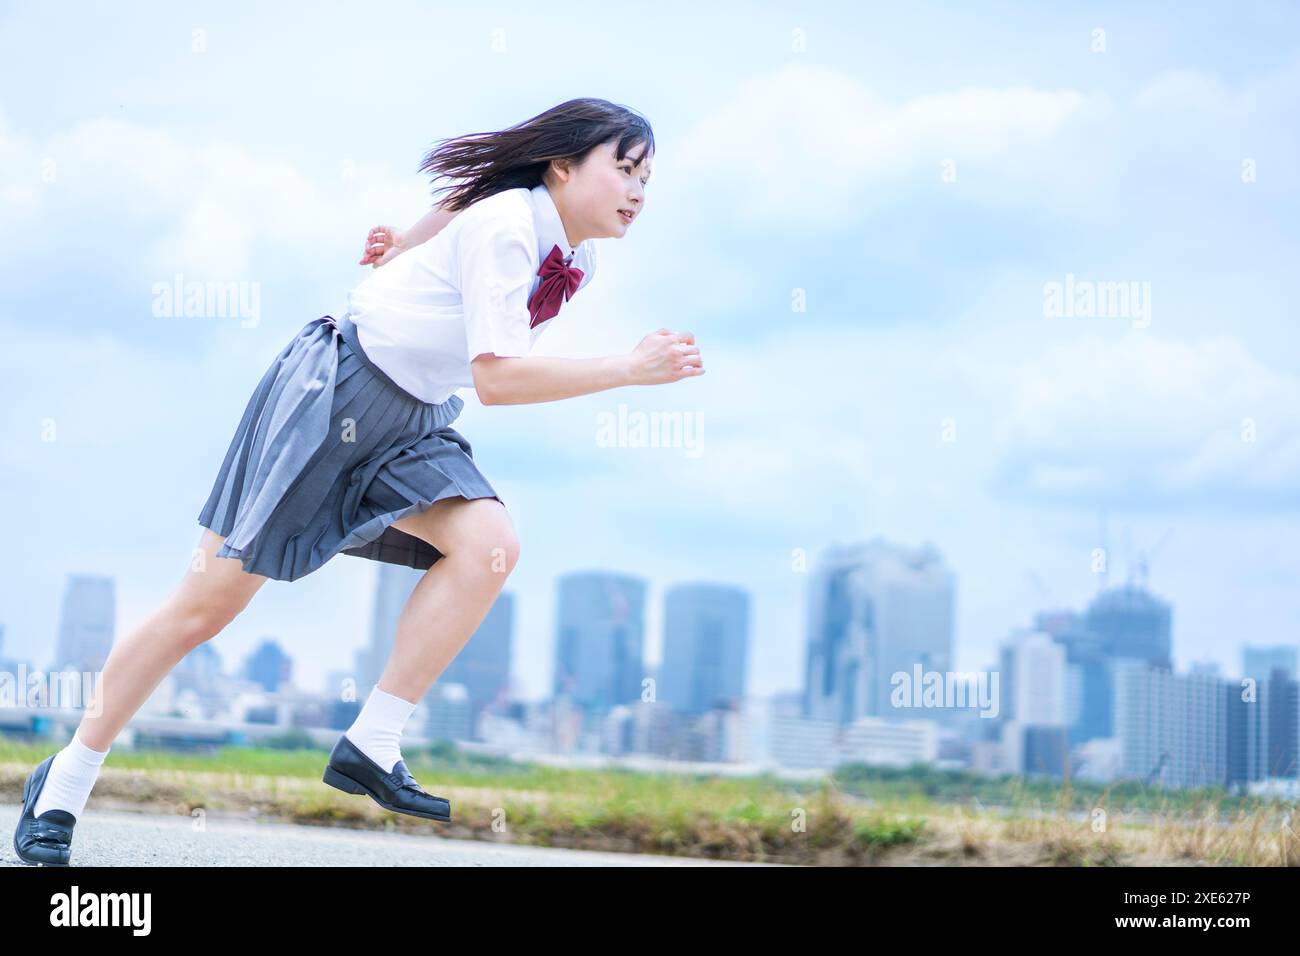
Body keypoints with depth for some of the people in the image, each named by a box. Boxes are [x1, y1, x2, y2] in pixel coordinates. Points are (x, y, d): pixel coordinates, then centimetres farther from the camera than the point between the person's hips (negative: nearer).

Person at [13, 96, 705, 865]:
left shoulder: (576, 265, 4)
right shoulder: (505, 225, -22)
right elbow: (497, 377, -31)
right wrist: (630, 369, -29)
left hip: (414, 422, 8)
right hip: (333, 391, -8)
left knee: (491, 544, -21)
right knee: (207, 605, -3)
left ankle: (371, 747, -14)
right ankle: (66, 781, 14)